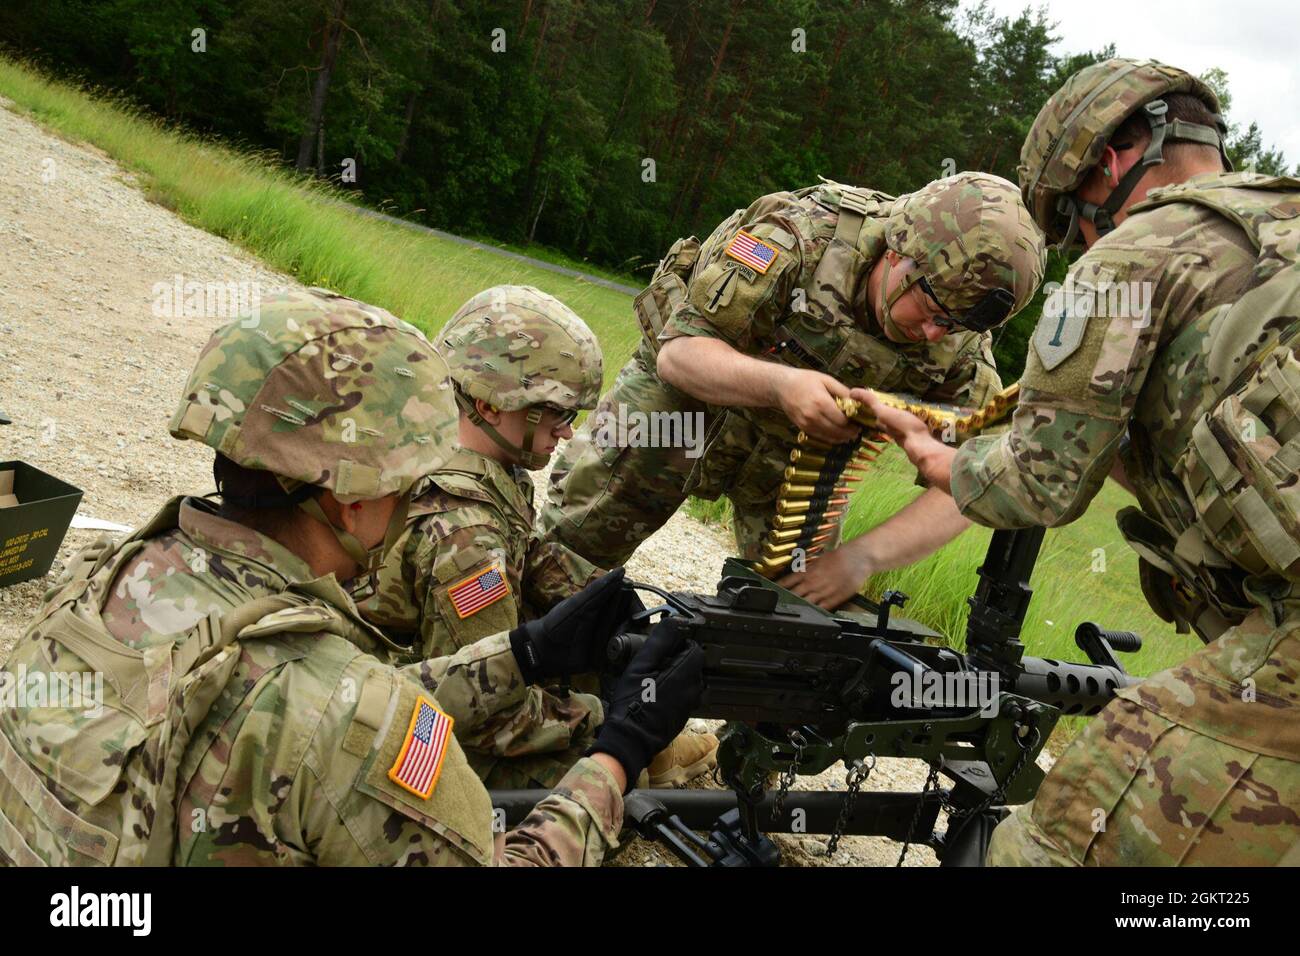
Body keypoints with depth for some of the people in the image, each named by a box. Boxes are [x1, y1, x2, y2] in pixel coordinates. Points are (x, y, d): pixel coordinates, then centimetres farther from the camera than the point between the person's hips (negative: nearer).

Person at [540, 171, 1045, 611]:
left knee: (799, 598, -3)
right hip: (686, 385, -2)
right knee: (572, 534, 1)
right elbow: (679, 351, -34)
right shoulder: (796, 237, -35)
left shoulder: (957, 342, -24)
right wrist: (779, 384, -54)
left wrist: (864, 555, -40)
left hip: (797, 446, 3)